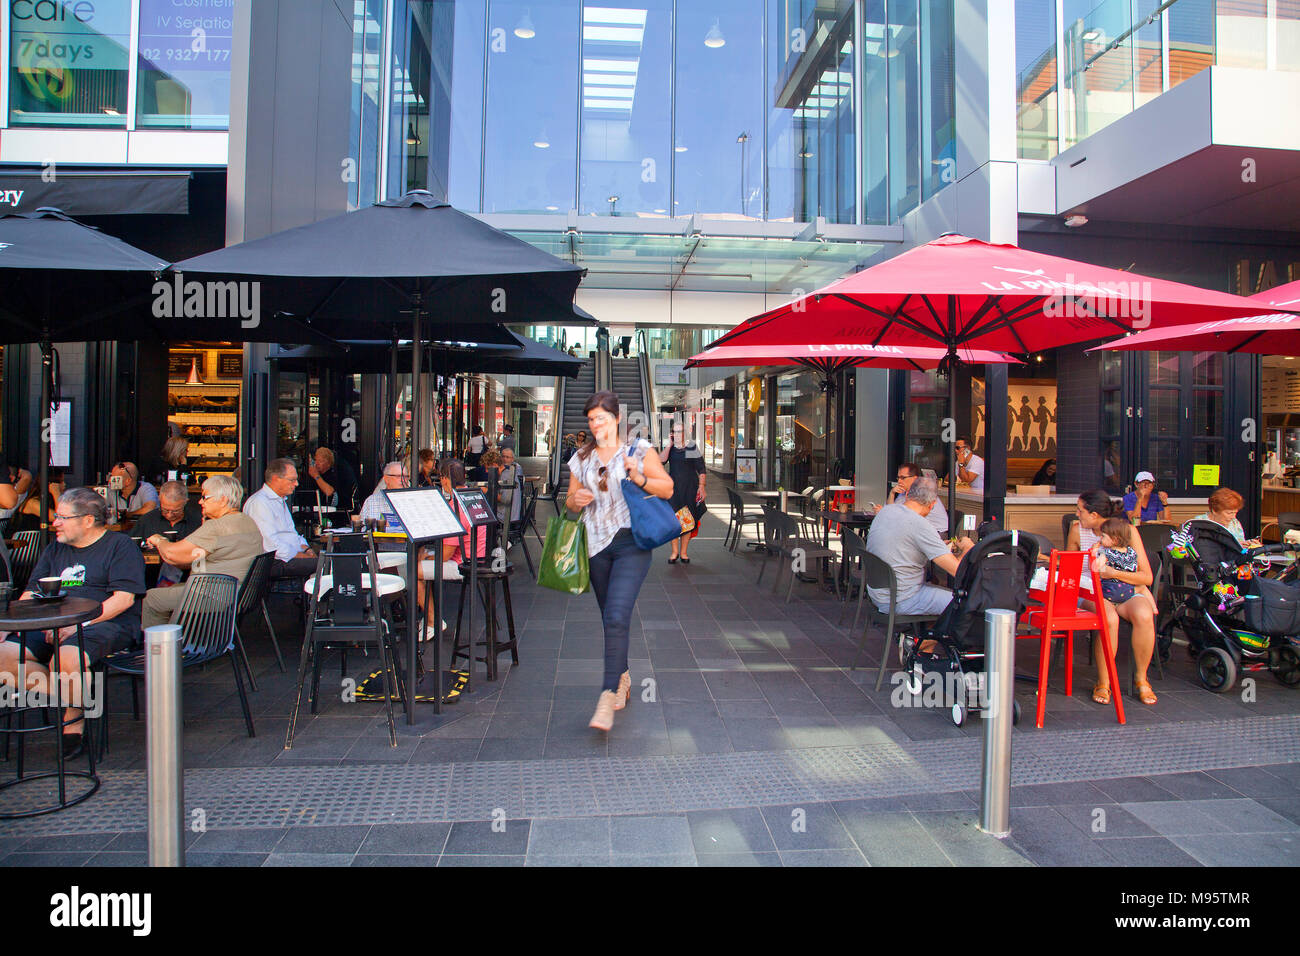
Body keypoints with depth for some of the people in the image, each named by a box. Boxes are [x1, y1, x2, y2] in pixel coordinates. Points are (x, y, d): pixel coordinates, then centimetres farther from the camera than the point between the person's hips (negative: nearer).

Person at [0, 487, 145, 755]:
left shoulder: (120, 545, 1)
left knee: (66, 657, -35)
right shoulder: (55, 549, 23)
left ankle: (73, 726, -15)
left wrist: (78, 623, -19)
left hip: (105, 624, -7)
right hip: (52, 627, 7)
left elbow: (124, 599, -10)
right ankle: (67, 695, -14)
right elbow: (29, 595, 21)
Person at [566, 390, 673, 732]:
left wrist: (639, 478, -14)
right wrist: (576, 500, -3)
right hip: (597, 544, 5)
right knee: (610, 619, 13)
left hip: (631, 542, -5)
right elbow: (570, 499, 20)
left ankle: (608, 697, -16)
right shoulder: (582, 458, 13)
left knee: (617, 618, -17)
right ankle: (622, 677, 33)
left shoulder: (639, 450, 2)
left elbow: (667, 489, 3)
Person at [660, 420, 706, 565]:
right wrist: (669, 444, -12)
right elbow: (661, 460, -11)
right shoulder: (669, 447, 8)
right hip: (673, 487, 2)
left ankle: (684, 552, 12)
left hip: (689, 487, -2)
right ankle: (674, 552, 10)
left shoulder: (692, 447, -1)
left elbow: (701, 469, -1)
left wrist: (701, 486, -8)